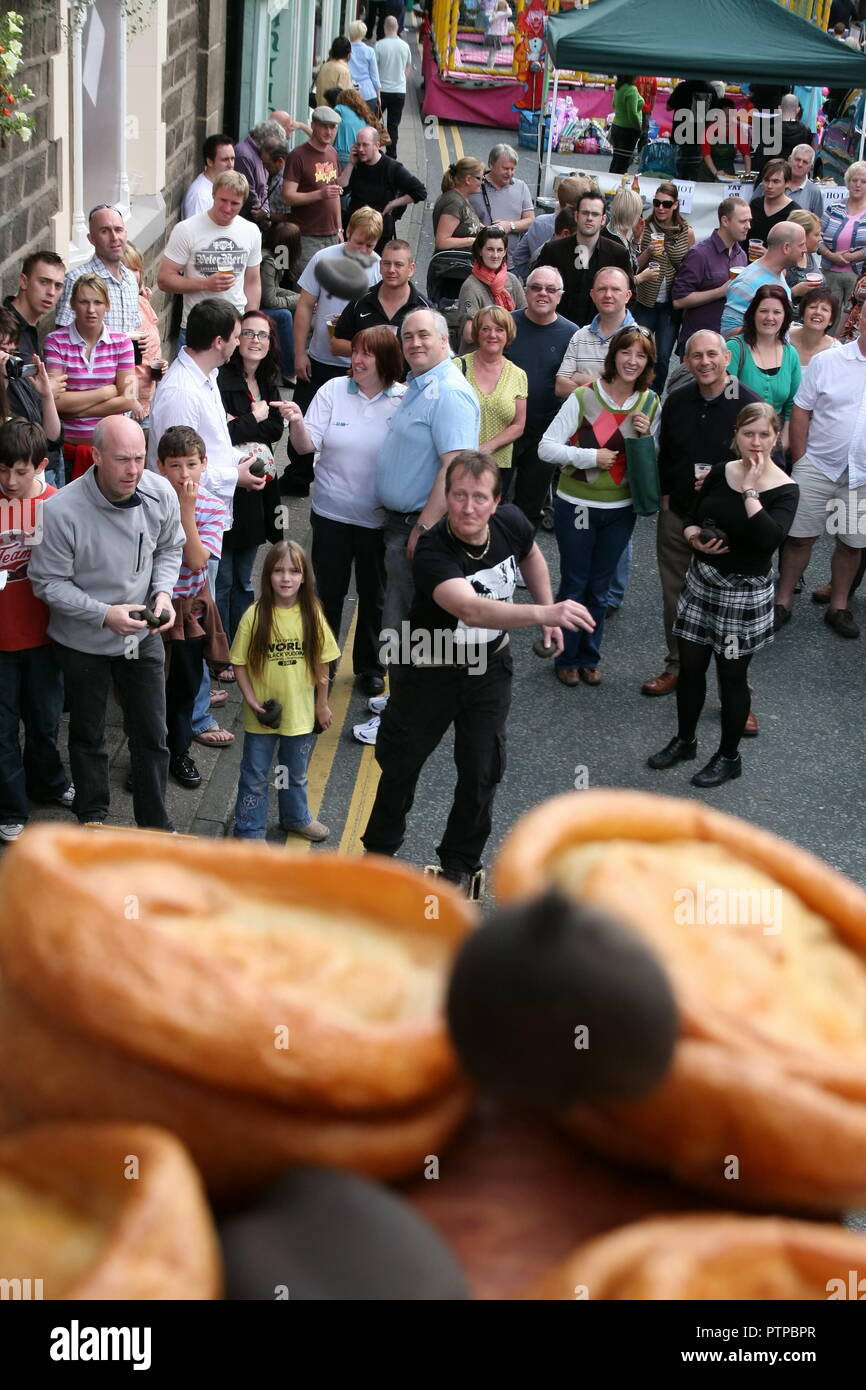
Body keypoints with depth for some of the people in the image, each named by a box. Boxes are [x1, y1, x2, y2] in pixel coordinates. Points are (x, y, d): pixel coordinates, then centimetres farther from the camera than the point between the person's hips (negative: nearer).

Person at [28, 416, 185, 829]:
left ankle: (154, 823, 30)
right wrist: (105, 614, -27)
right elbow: (48, 582, -18)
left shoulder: (160, 494, -16)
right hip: (83, 642, -2)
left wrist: (163, 591, -13)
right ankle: (92, 815, 42)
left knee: (151, 735, 11)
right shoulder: (62, 511, -28)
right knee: (88, 734, 19)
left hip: (142, 637, 3)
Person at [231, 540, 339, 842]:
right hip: (262, 715, -3)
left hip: (300, 713, 3)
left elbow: (322, 662, 1)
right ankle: (249, 830, 25)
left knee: (296, 773, 24)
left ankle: (296, 817, 46)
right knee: (255, 776, 10)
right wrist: (251, 700, -17)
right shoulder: (255, 616, -16)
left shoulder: (312, 615, -8)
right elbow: (239, 663, -10)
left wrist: (321, 704, 5)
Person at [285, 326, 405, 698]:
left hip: (379, 515, 0)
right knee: (328, 591, 12)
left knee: (373, 594, 14)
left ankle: (369, 666, 33)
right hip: (332, 511, 1)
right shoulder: (333, 390, -5)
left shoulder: (403, 400, -8)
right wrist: (297, 424, -28)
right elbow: (307, 445, -8)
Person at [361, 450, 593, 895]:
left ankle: (460, 864, 29)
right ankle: (380, 847, 39)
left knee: (481, 772, 8)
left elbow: (531, 557, 11)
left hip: (489, 668, 4)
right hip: (429, 670, -3)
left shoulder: (510, 523, -16)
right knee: (400, 760, 15)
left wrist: (548, 614, 3)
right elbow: (471, 609, -52)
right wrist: (545, 612, -64)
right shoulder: (433, 553, -34)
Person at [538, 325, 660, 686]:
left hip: (620, 510, 4)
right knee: (573, 586, 9)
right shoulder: (584, 397, -14)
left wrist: (646, 436, -12)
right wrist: (591, 457, -24)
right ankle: (567, 658, 25)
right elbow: (546, 447, -16)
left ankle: (589, 657, 31)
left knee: (599, 589, 16)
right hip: (577, 506, -3)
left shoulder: (651, 403, 0)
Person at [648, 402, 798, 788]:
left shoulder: (784, 489, -13)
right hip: (702, 581, 5)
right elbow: (691, 518, 11)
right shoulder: (719, 472, 1)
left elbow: (769, 540, -29)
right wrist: (695, 538, -11)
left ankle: (729, 756, 24)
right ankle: (684, 740, 34)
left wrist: (750, 490, -26)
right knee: (690, 666, 14)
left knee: (732, 675, 7)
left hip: (745, 592, -5)